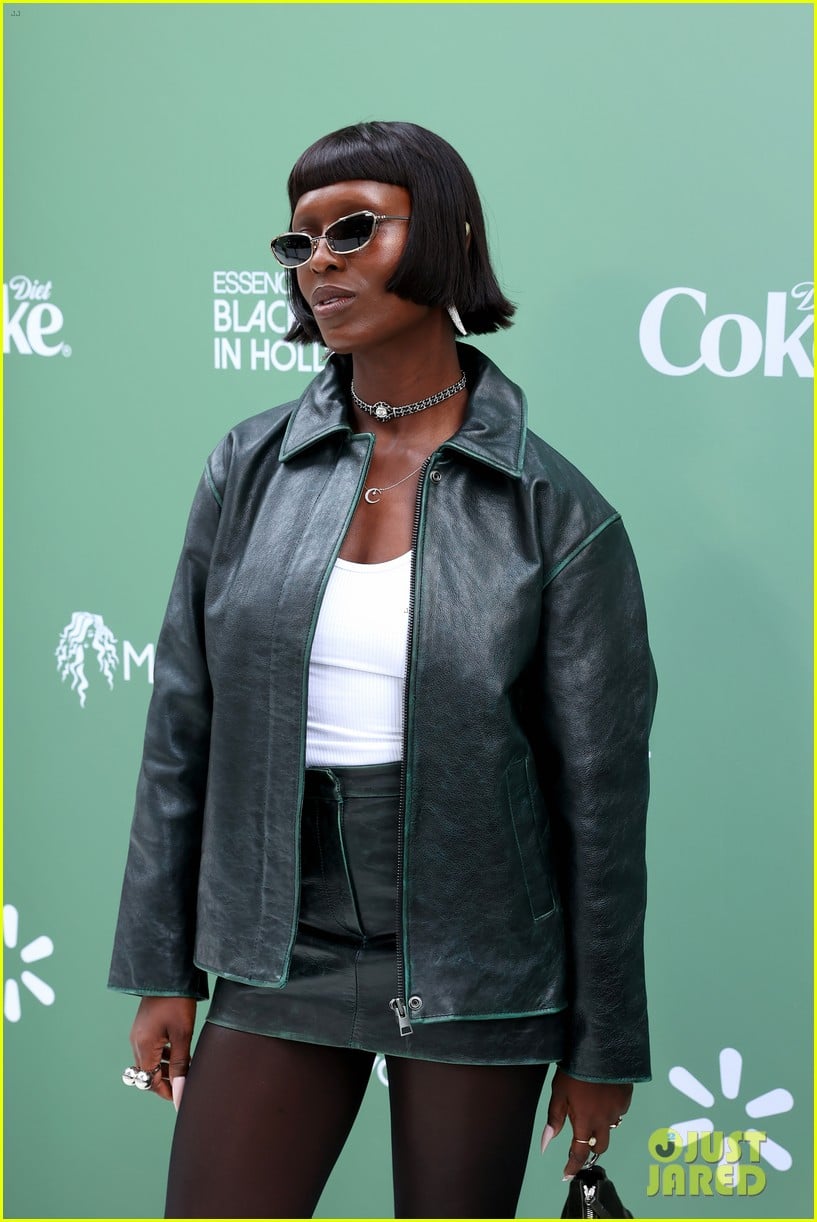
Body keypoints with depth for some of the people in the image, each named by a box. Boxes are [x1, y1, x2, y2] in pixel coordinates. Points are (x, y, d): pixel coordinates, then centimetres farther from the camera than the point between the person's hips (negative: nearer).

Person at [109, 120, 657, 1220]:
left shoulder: (554, 510, -8)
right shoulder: (251, 469, 0)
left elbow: (601, 795, -4)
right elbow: (183, 729, 4)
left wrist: (605, 1047, 0)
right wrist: (162, 971, 4)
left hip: (474, 968, -2)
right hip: (282, 952, 2)